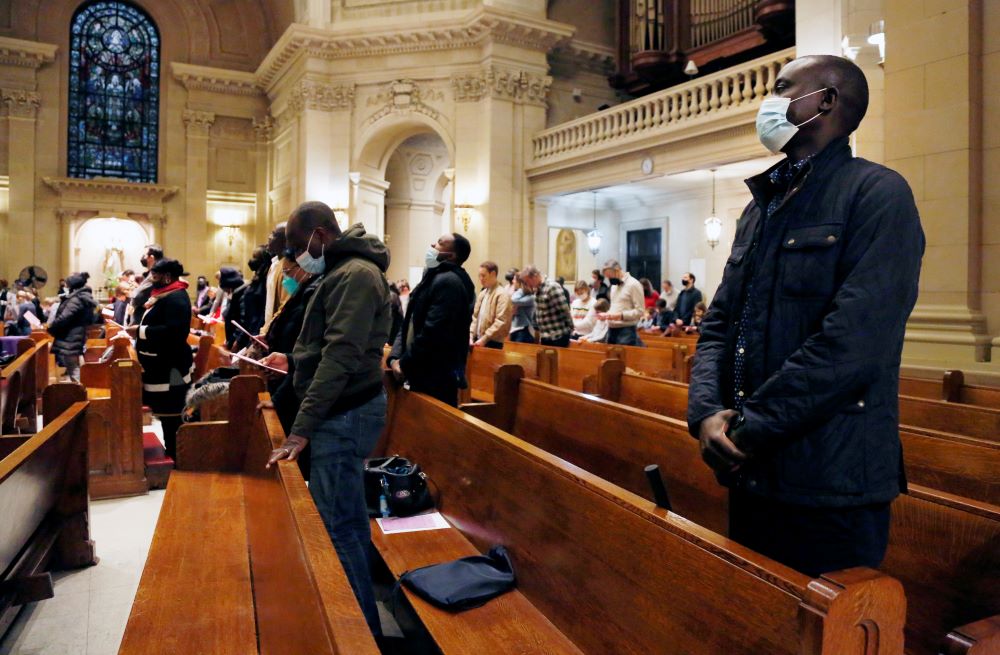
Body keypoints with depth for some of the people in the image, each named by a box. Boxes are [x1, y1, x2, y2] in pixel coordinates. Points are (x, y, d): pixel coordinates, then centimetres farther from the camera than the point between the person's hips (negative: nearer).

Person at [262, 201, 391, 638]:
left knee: (336, 527, -4)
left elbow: (341, 357, -25)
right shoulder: (345, 271, 15)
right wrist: (294, 360, 18)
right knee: (349, 520, 18)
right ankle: (361, 617, 33)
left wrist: (301, 429, -26)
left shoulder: (355, 275, -18)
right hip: (345, 410, 11)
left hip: (343, 415, -11)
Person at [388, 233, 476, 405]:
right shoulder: (433, 278, 17)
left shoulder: (449, 281, -16)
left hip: (437, 378, -10)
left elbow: (433, 332, -24)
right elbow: (409, 324, 15)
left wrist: (405, 365, -12)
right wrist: (394, 358, 0)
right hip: (426, 374, 10)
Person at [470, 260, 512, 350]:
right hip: (478, 340, 7)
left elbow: (501, 322, -17)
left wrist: (484, 339, -17)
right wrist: (471, 336, 3)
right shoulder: (482, 294, 15)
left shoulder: (502, 295, -10)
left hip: (493, 342, -7)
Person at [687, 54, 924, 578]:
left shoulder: (877, 195, -9)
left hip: (831, 485, -7)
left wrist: (749, 430, -17)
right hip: (750, 476, 7)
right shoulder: (759, 206, 14)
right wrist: (706, 411, -7)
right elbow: (718, 322, 9)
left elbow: (854, 343, -21)